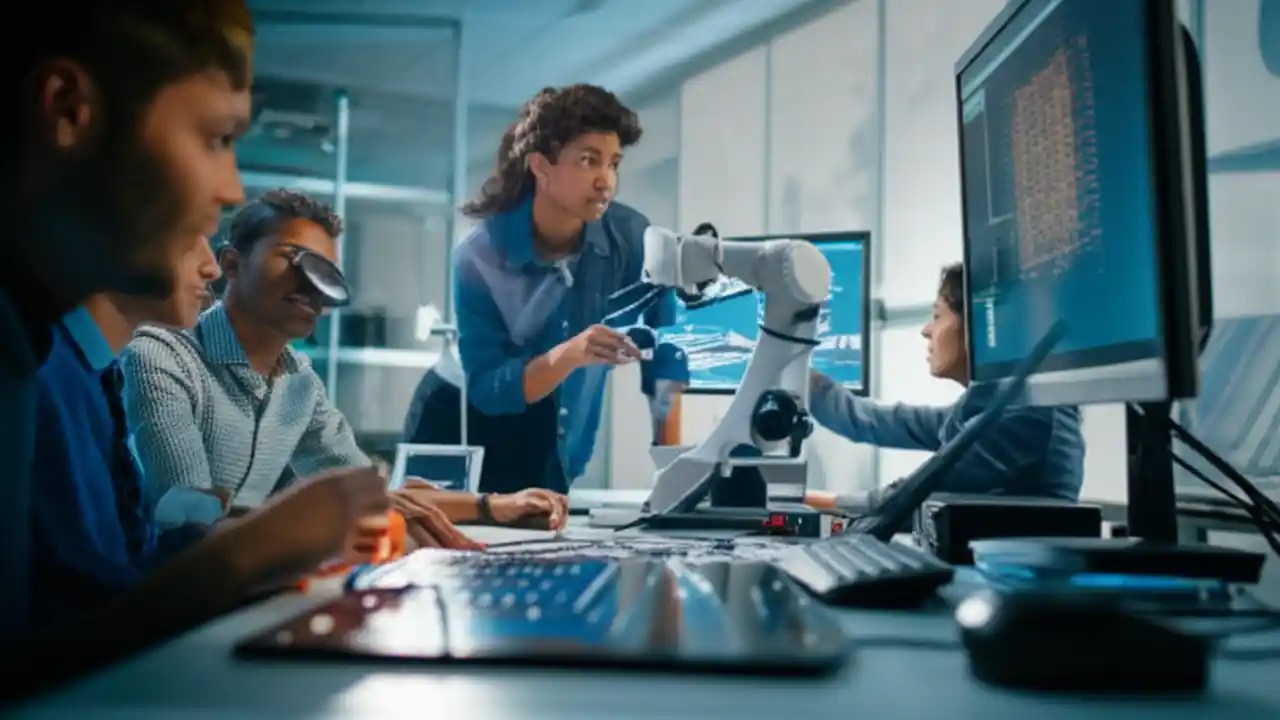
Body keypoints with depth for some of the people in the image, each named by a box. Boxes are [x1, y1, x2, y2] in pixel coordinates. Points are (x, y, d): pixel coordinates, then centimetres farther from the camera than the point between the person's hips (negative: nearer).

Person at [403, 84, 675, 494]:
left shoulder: (632, 237, -17)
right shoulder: (479, 256, -23)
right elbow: (486, 388, -25)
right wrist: (570, 355, -41)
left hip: (553, 434, 2)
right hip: (460, 419, -2)